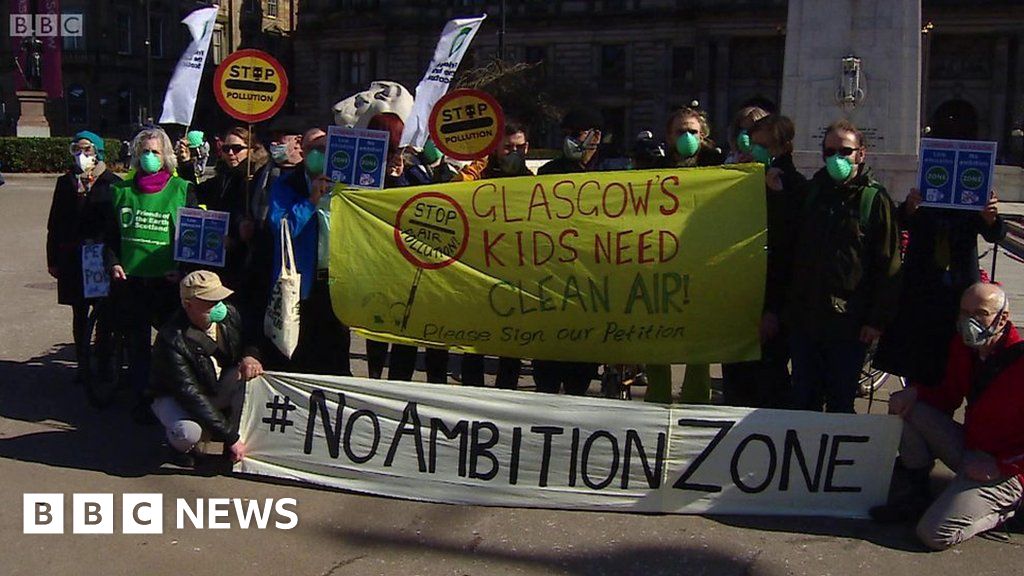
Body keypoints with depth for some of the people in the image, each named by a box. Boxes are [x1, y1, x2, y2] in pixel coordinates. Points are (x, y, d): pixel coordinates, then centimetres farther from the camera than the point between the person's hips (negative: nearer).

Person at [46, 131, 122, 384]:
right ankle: (83, 365, 18)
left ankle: (104, 363, 15)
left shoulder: (112, 183, -2)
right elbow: (54, 224, 9)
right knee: (79, 315, 9)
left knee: (105, 315, 3)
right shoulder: (65, 183, 8)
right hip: (73, 259, 3)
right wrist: (53, 260, 7)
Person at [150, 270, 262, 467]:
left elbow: (251, 340, 5)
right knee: (188, 433, -36)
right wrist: (231, 437, -33)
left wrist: (250, 356, -24)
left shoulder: (229, 314, -16)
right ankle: (181, 445, 2)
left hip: (218, 389, 5)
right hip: (175, 398, -5)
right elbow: (191, 395, -33)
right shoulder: (172, 341, -32)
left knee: (251, 372, -24)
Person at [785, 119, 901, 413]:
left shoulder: (874, 199, -4)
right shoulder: (810, 191, 8)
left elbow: (888, 267, -4)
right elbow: (790, 249, 13)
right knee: (803, 400, 12)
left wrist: (878, 320, -8)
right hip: (804, 317, 3)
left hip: (849, 323, -3)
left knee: (841, 403, 10)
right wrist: (780, 307, 8)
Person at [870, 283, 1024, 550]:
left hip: (1002, 470, -8)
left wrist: (999, 465, -20)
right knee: (906, 407, -9)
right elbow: (948, 397, 12)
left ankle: (1002, 509, 8)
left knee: (935, 534, -19)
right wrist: (915, 392, -9)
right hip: (967, 447, 8)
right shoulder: (963, 347, 1)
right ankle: (912, 495, 0)